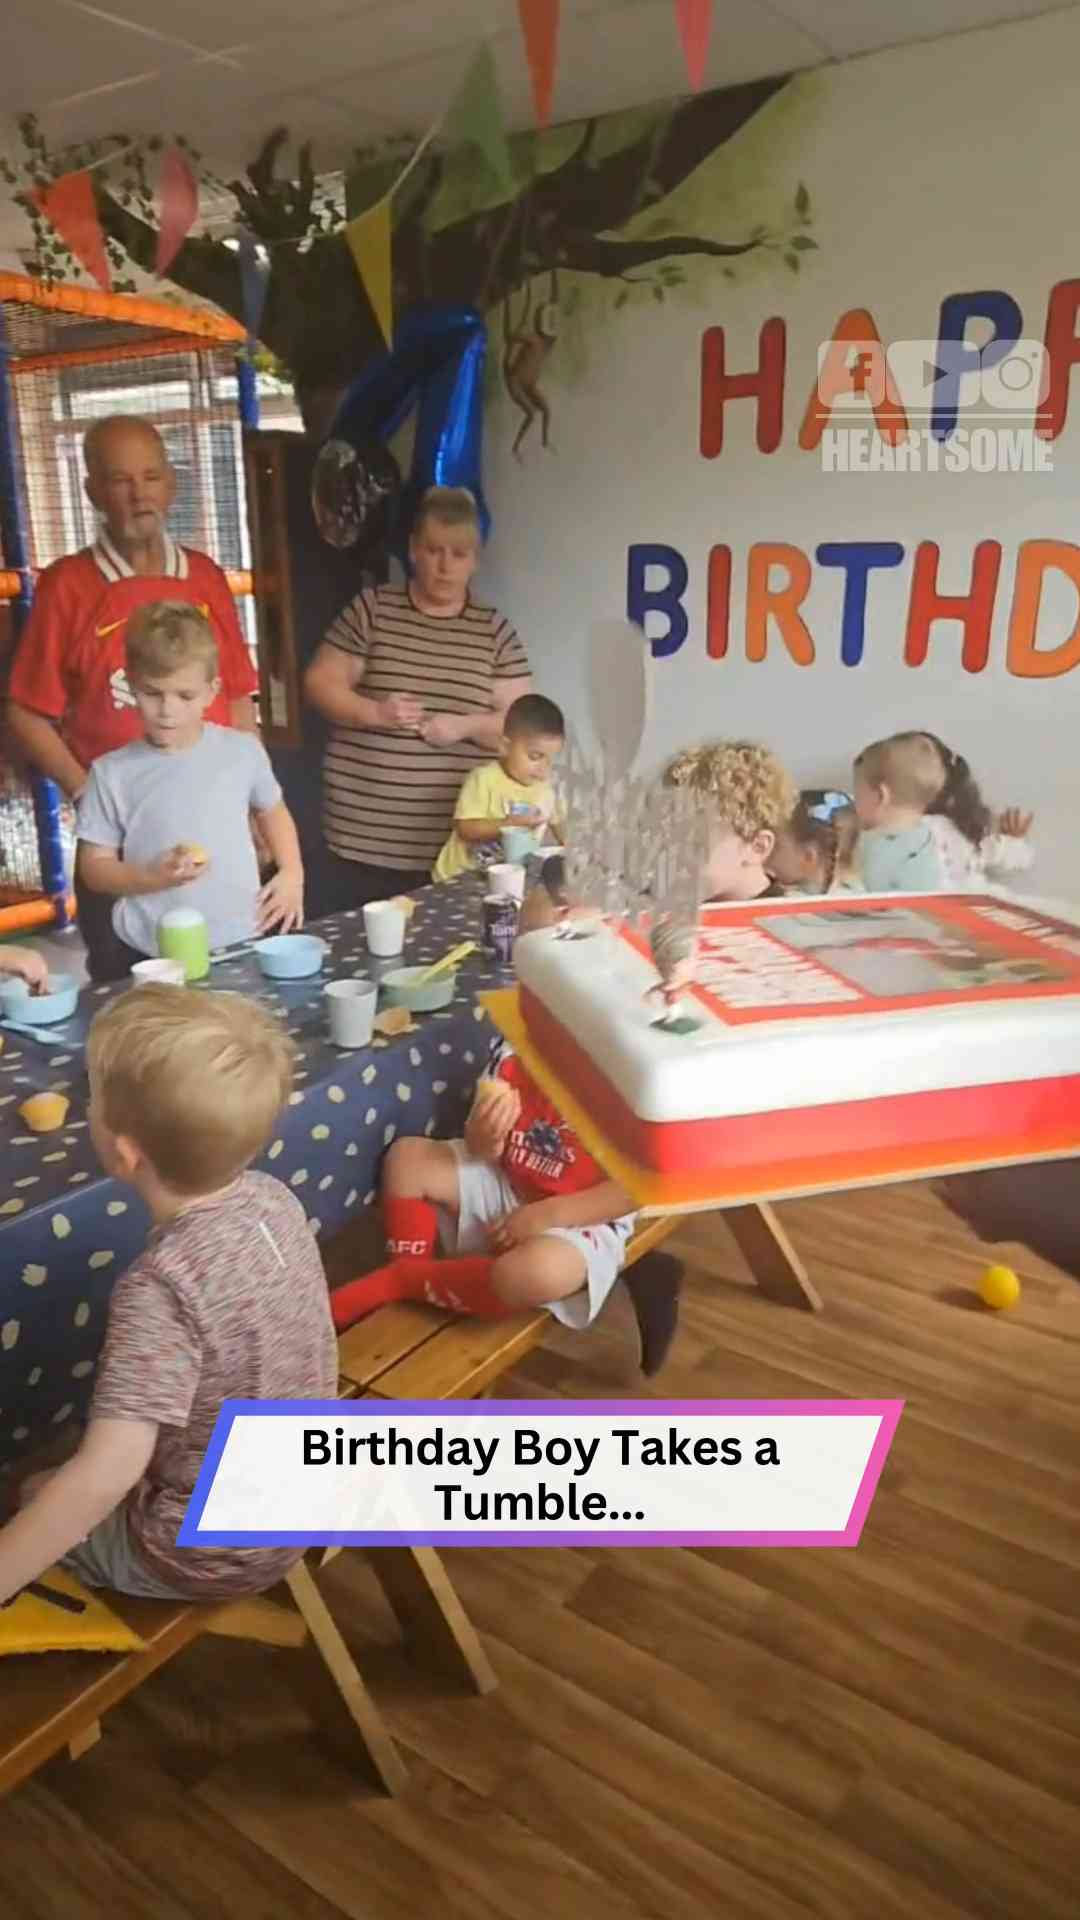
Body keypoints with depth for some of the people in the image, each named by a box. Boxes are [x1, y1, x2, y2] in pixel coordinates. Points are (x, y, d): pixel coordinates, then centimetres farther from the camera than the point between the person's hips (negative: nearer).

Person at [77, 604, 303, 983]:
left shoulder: (244, 751, -2)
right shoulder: (112, 772, -5)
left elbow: (271, 811, 17)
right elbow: (93, 867, 0)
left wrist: (292, 873, 4)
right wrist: (153, 877, -17)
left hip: (241, 944, 1)